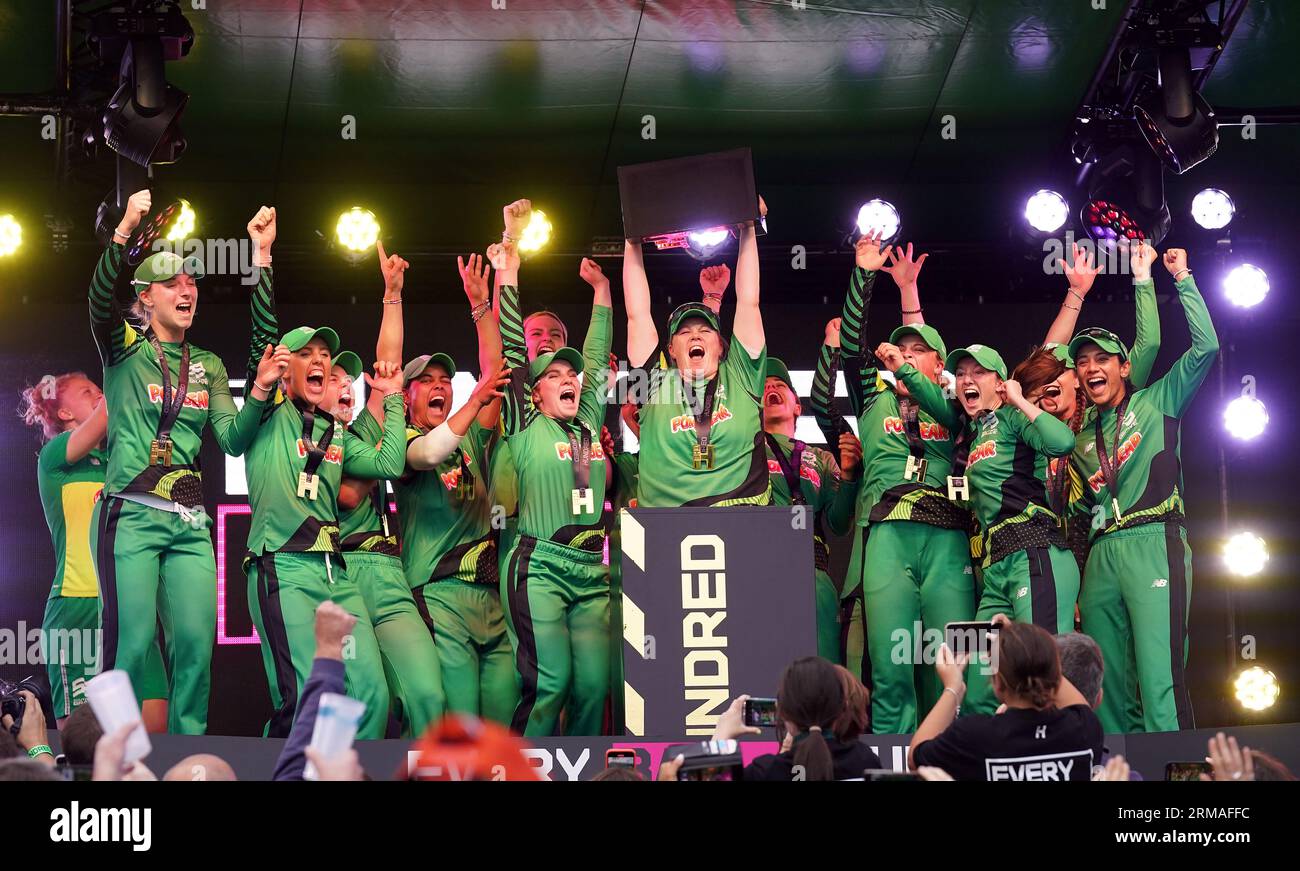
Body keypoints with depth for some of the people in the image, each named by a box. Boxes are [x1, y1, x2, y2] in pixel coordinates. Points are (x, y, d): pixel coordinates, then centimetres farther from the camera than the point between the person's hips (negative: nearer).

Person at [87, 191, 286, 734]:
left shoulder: (208, 366, 19)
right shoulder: (126, 349, 7)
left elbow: (232, 440, 8)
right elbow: (100, 300, -14)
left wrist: (260, 390, -9)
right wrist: (125, 230, -26)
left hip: (189, 524, 4)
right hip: (130, 515, -4)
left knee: (196, 645, -5)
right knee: (131, 642, -13)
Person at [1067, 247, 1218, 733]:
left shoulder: (1157, 402, 11)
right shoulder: (1081, 440, 25)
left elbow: (1206, 346, 0)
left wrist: (1182, 279, 2)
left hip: (1154, 543, -6)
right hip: (1103, 555, 6)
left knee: (1159, 683, -19)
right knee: (1108, 687, -1)